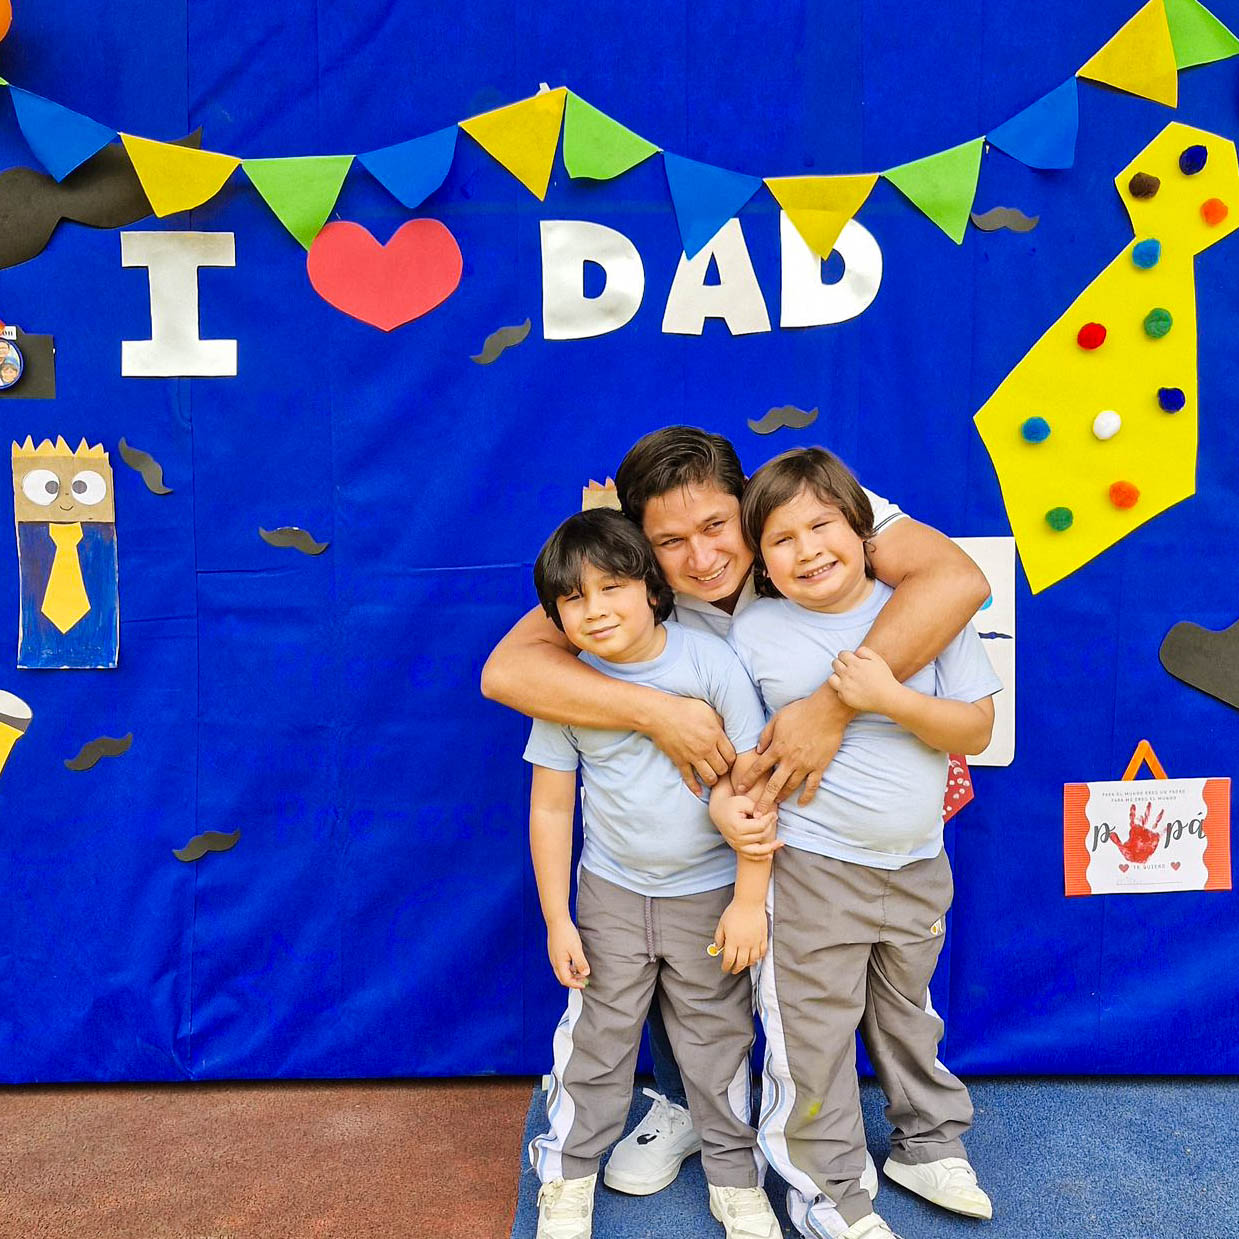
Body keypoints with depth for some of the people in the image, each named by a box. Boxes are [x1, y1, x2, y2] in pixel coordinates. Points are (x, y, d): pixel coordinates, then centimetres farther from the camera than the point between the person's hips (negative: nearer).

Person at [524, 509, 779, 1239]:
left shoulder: (711, 662, -17)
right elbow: (550, 807, -3)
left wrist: (749, 900, -12)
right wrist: (557, 919, -1)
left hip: (710, 892, -1)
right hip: (612, 892, 1)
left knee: (718, 1040, 14)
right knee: (595, 1038, 12)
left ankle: (735, 1178, 36)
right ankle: (567, 1177, 35)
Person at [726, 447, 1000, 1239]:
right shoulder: (753, 632, -8)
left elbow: (977, 730, -8)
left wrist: (889, 697, -22)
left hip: (917, 866, 3)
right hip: (809, 869, -2)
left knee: (907, 1012, 24)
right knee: (812, 1035, 8)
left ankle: (928, 1145, 48)